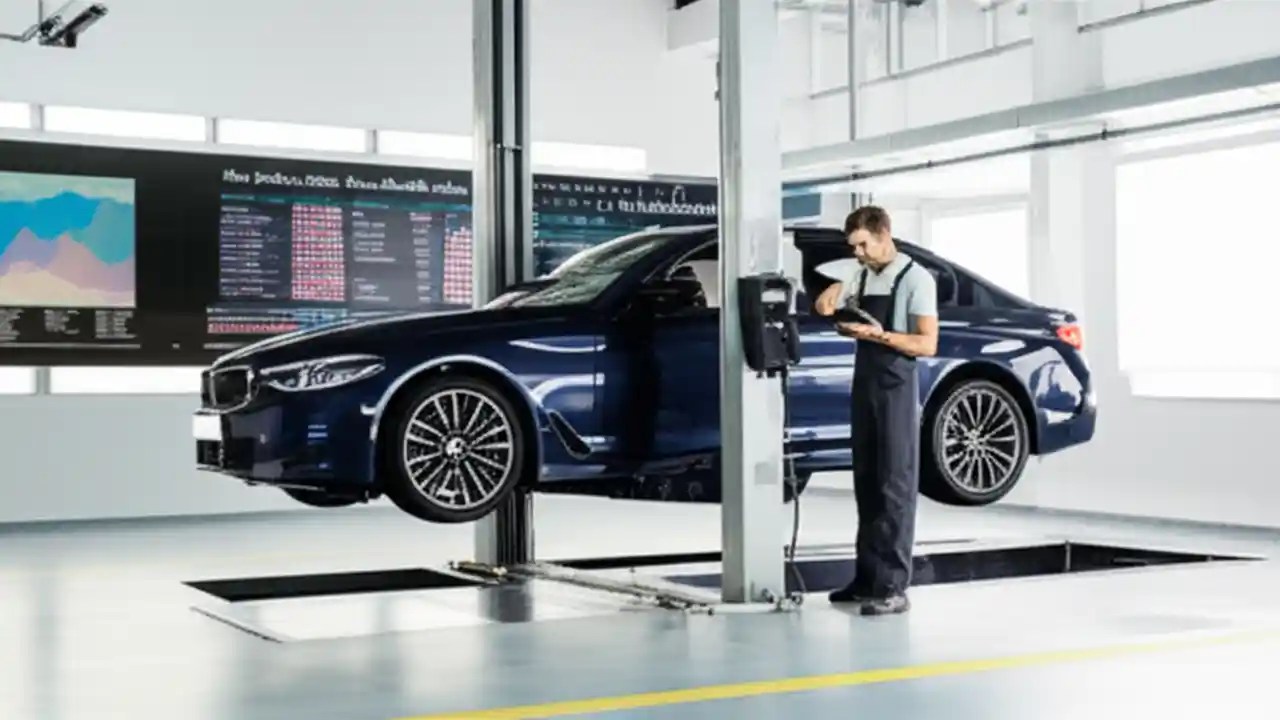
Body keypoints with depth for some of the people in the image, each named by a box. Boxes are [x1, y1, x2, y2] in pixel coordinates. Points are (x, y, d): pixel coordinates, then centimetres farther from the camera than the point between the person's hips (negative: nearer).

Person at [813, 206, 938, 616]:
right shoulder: (858, 273, 11)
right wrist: (832, 295, -3)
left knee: (895, 486, -7)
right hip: (864, 384, 7)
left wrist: (879, 335, -22)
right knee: (866, 484, 9)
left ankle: (893, 589, -6)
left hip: (897, 387, -7)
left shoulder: (916, 279, -8)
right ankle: (867, 578, 15)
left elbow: (928, 344, -13)